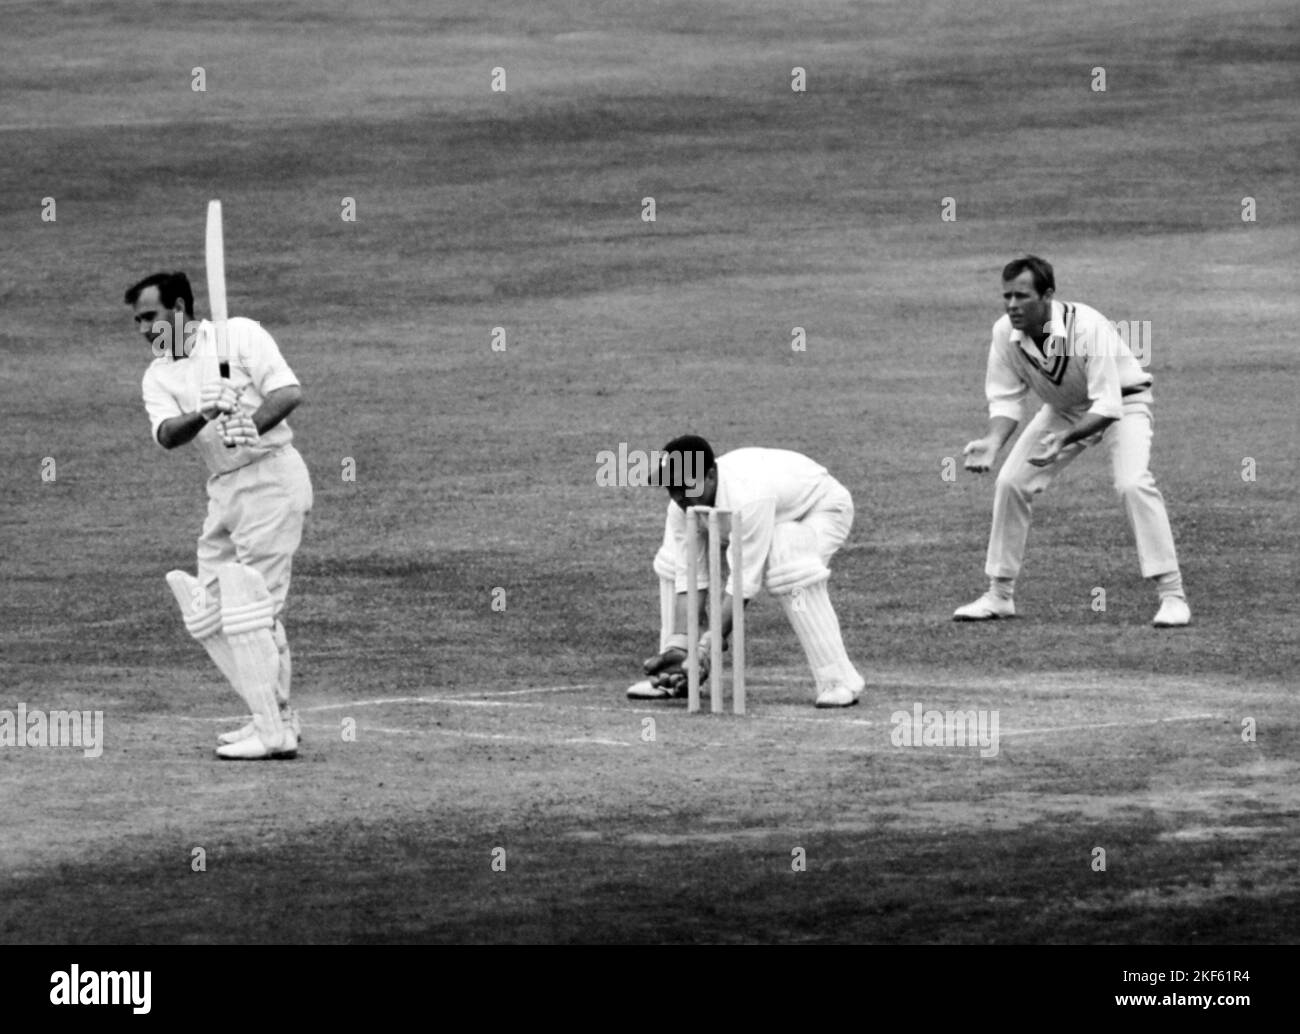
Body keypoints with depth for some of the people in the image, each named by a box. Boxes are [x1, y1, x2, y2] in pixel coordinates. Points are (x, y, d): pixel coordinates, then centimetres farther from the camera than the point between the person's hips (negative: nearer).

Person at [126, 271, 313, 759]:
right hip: (223, 490, 8)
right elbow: (167, 434, -8)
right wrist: (203, 416, -28)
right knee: (207, 616, 8)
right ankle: (276, 716, 19)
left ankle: (274, 732, -9)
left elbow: (289, 392, -14)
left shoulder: (239, 336, -4)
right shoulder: (158, 376, 11)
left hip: (272, 476, -8)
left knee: (247, 609, -12)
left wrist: (252, 425, -30)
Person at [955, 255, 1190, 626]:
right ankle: (1000, 594, 12)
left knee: (1133, 483, -27)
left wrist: (1065, 440, -50)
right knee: (1010, 482, -3)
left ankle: (1172, 596, -22)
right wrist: (992, 442, -30)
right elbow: (1005, 399, -10)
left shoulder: (1087, 327, -36)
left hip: (1121, 403, -6)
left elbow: (1107, 406, -36)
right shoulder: (1005, 333, -19)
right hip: (1064, 409, 6)